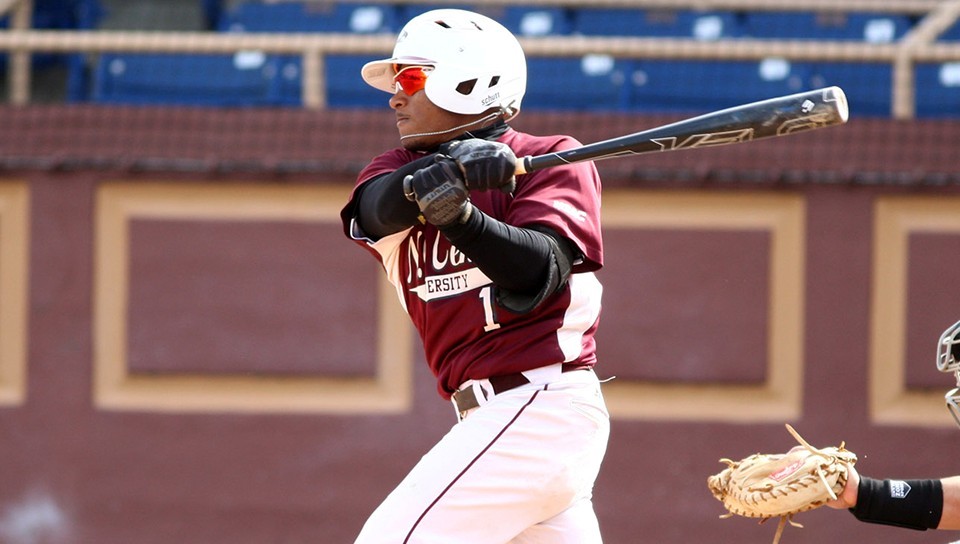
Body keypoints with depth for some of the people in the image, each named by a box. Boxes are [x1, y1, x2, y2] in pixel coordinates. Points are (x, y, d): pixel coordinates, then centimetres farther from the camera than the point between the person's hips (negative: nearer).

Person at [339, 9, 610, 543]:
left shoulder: (553, 161, -3)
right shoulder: (401, 167, 13)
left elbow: (541, 274, -18)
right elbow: (379, 208, -12)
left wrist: (460, 214, -34)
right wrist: (444, 172, -33)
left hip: (541, 403, -8)